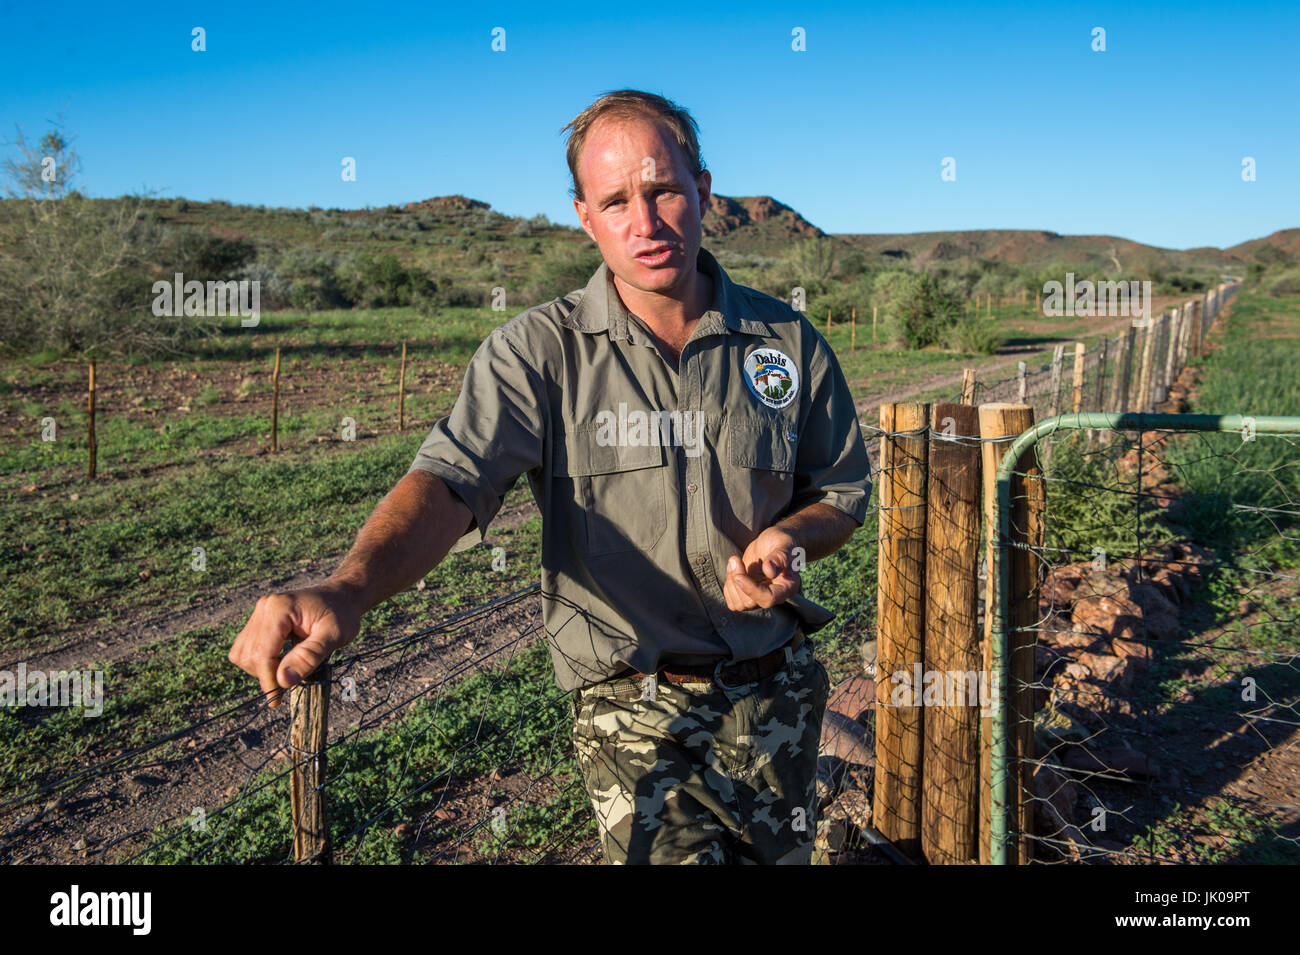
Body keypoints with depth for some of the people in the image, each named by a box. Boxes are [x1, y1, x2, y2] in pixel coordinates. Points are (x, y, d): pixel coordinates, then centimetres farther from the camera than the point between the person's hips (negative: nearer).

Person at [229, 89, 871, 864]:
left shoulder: (789, 341, -2)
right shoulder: (539, 351, -10)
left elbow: (843, 490, 8)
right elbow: (452, 479, -26)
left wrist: (789, 538, -15)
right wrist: (347, 590, -45)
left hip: (775, 692, 4)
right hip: (633, 709, -3)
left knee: (780, 856, 19)